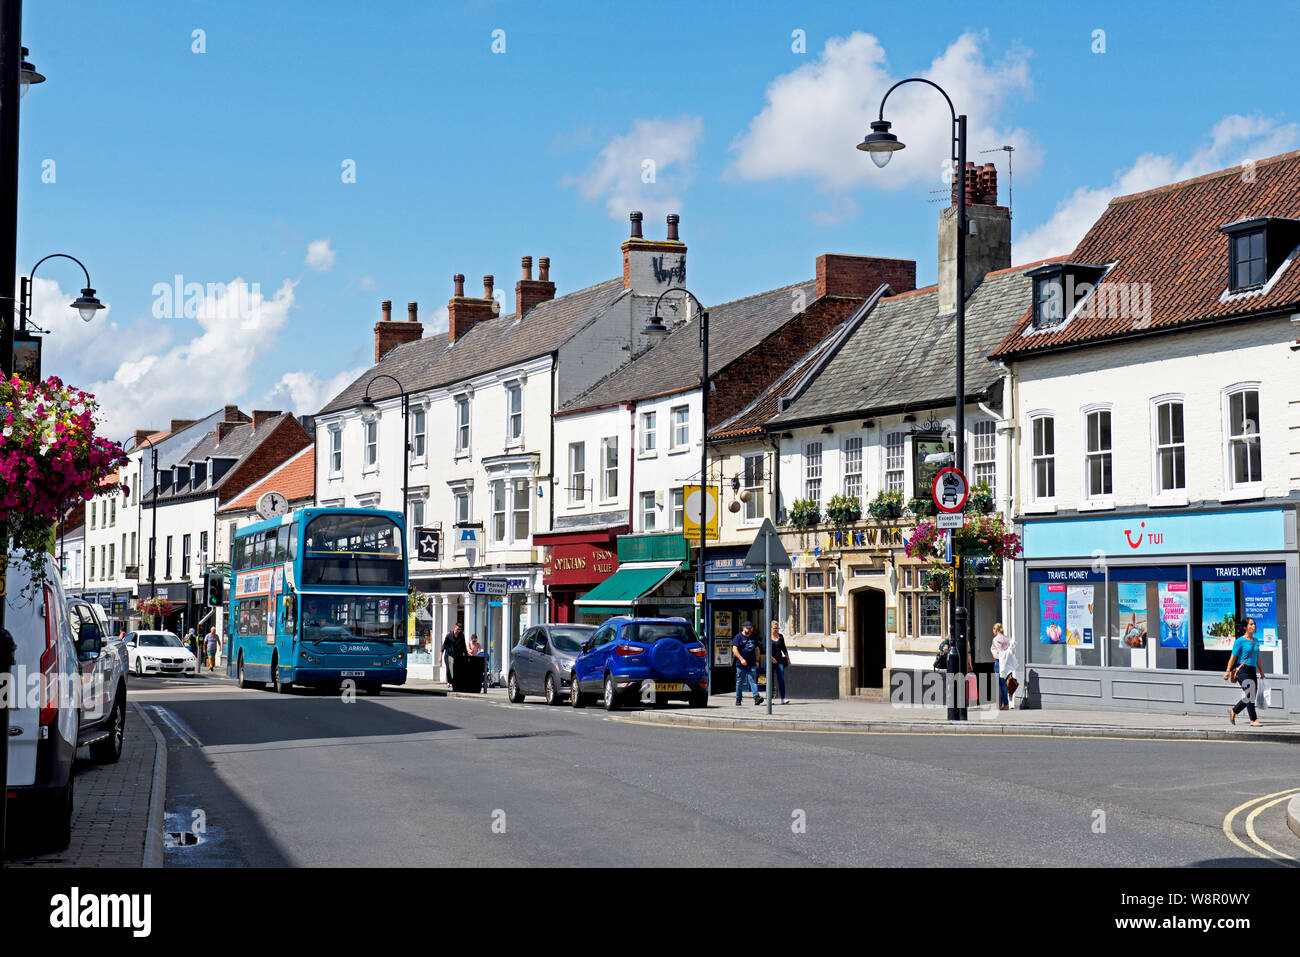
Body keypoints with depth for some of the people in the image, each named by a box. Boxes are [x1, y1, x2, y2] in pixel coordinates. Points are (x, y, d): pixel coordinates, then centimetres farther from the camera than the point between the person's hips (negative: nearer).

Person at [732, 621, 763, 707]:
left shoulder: (754, 637, 16)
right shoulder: (738, 637, -1)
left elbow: (756, 649, 24)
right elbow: (734, 650, -9)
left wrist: (757, 660, 15)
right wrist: (741, 659, -18)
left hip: (751, 664, 3)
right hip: (741, 664, -3)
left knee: (753, 680, -9)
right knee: (739, 682, 4)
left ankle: (756, 697, -19)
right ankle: (738, 699, 14)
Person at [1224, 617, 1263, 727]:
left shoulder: (1256, 641, 13)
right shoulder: (1240, 641, -7)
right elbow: (1233, 658, -7)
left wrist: (1261, 671, 25)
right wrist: (1228, 671, -10)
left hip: (1252, 671, 7)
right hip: (1242, 670, -7)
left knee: (1251, 697, 8)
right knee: (1249, 695, -14)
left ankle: (1233, 711, 28)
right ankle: (1253, 720, -10)